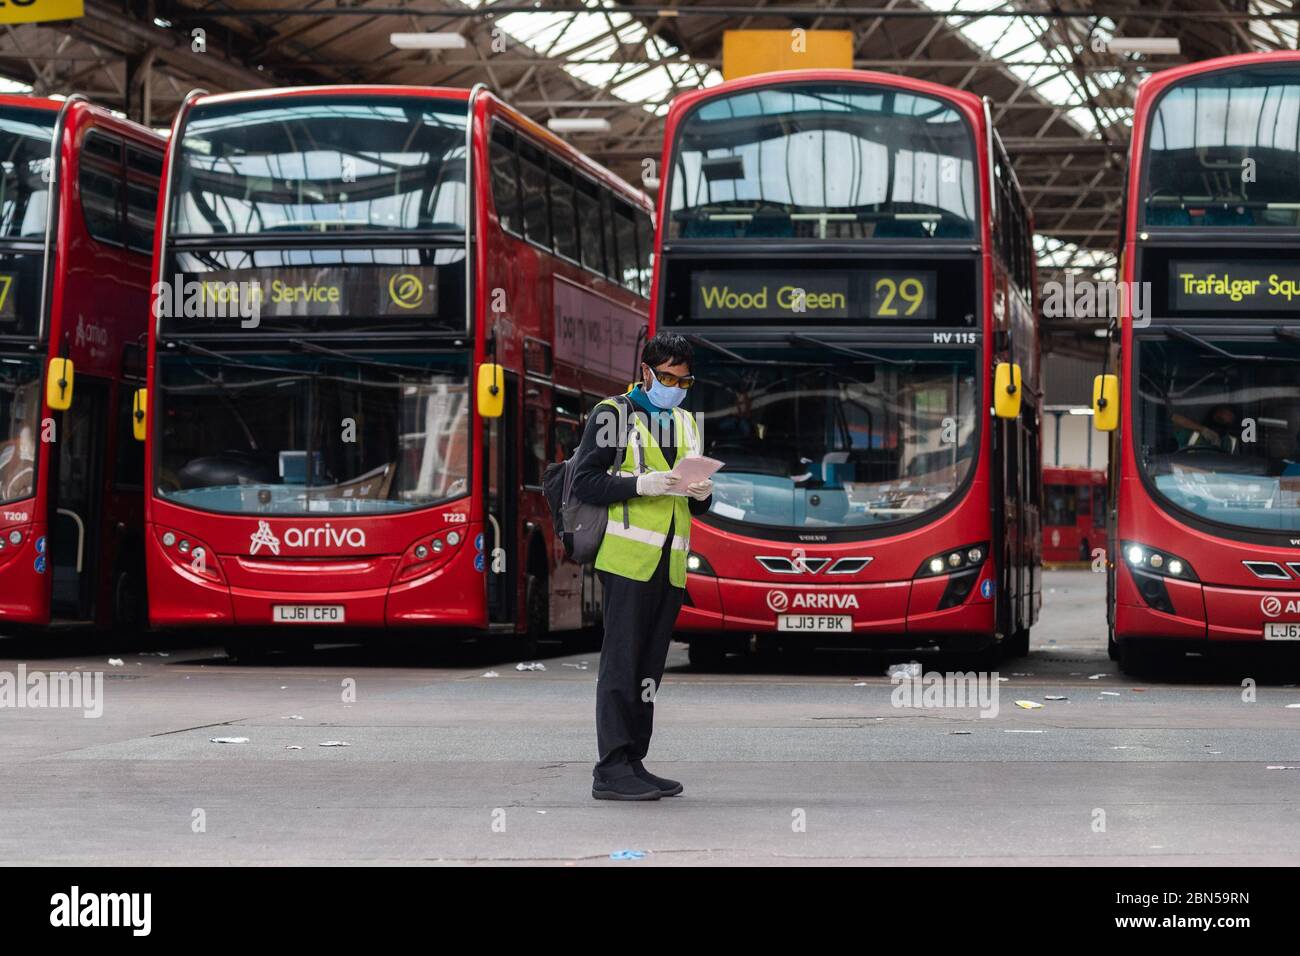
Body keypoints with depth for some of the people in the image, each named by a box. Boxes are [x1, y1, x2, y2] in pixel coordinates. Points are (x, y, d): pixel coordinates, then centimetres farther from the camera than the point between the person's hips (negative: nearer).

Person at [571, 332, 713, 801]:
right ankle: (612, 769, -9)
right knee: (621, 662, -8)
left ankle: (633, 763, 12)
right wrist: (640, 485, -20)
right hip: (628, 560, -7)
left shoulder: (686, 423, 21)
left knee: (649, 669, 8)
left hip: (670, 564, 7)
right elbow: (583, 482, -8)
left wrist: (702, 494, 1)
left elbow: (695, 507, 24)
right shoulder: (612, 414, 1)